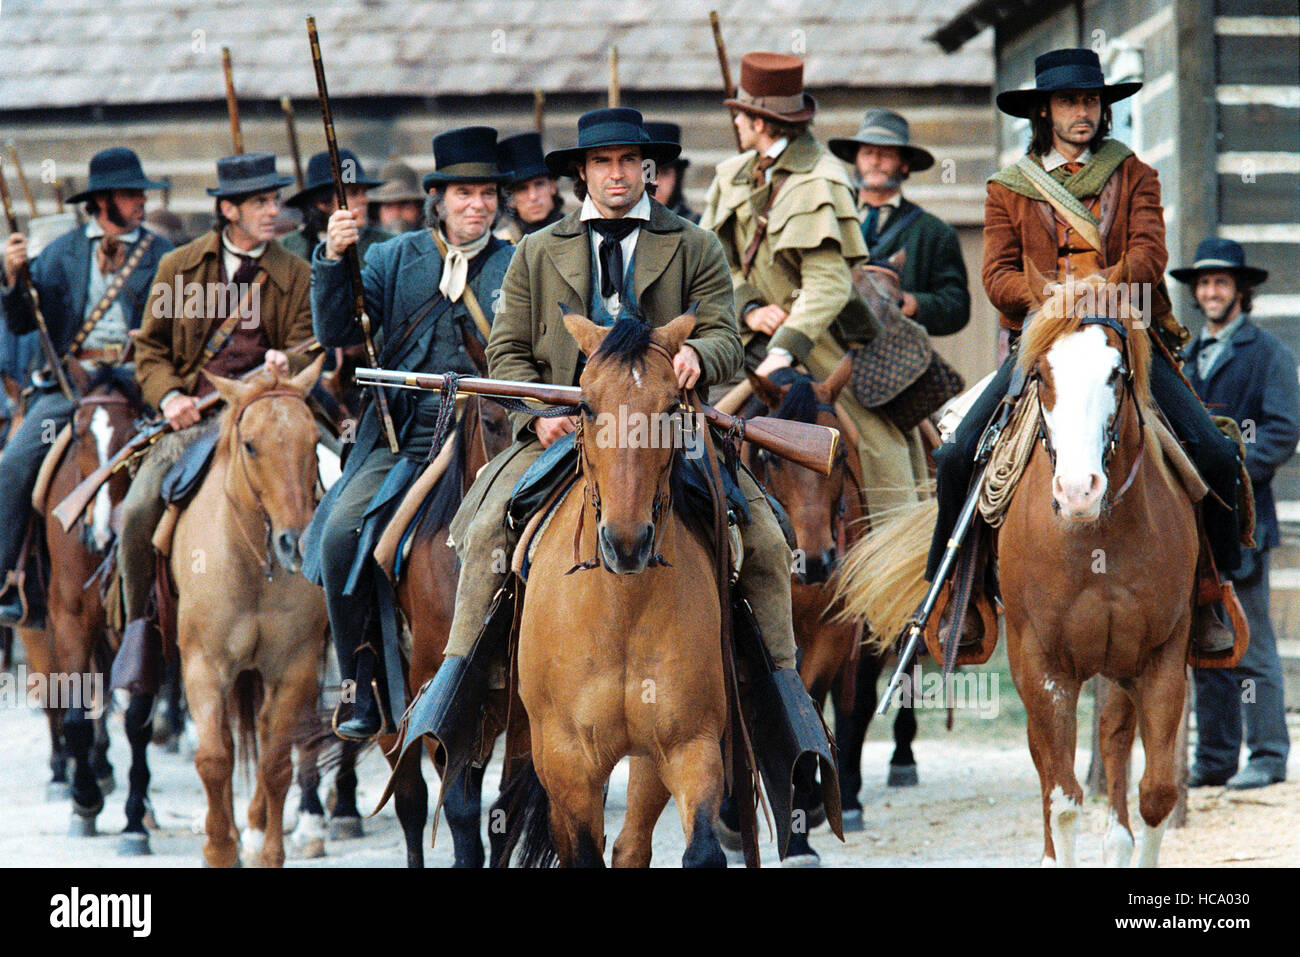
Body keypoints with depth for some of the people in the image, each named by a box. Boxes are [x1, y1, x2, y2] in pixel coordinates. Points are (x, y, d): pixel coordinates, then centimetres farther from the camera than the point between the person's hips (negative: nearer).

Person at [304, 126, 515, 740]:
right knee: (341, 532, -20)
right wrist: (332, 260, -13)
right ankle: (365, 688, -7)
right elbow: (337, 333, 2)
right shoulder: (395, 259, 12)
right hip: (404, 440, 2)